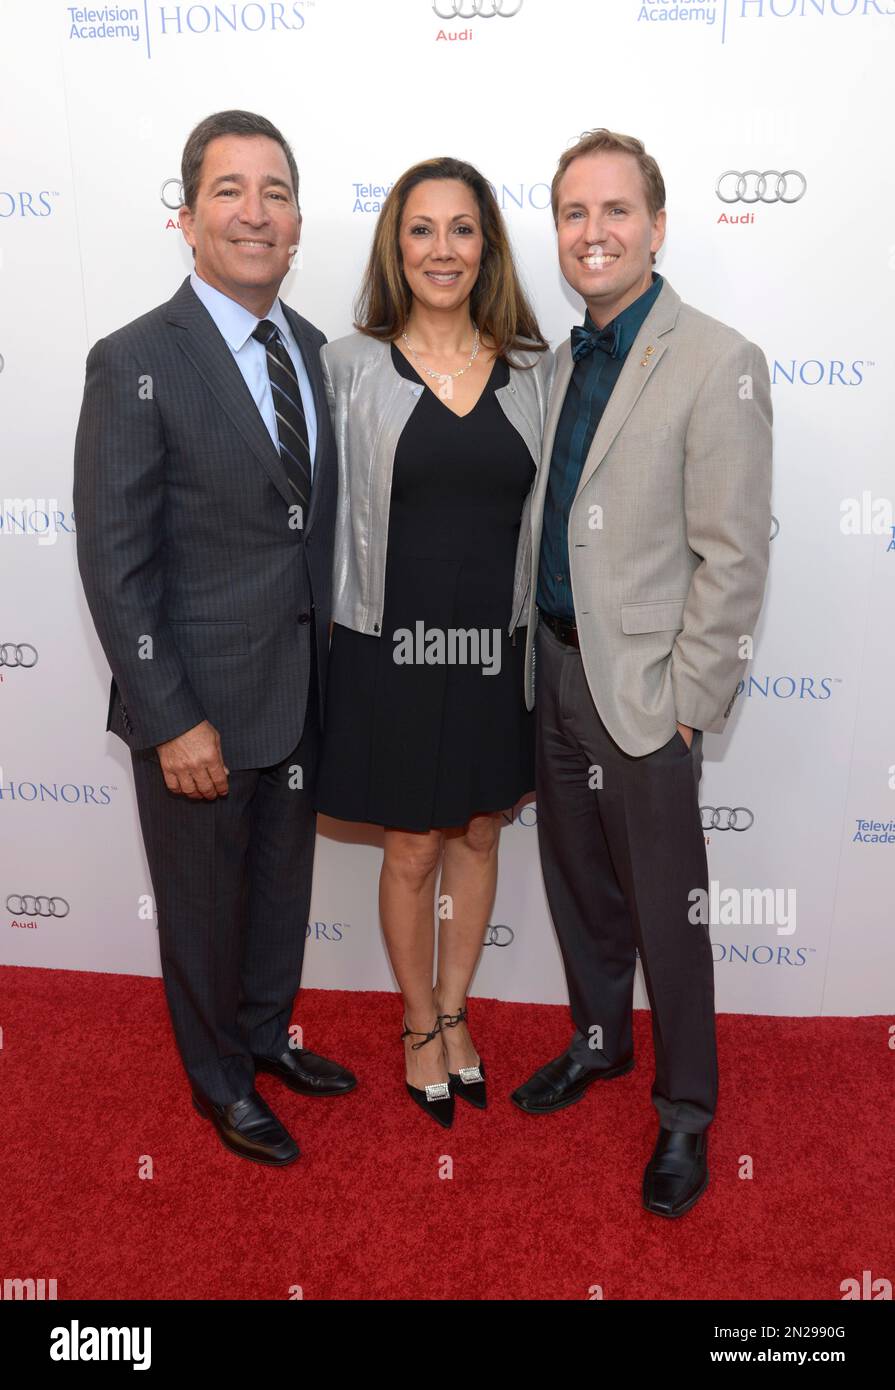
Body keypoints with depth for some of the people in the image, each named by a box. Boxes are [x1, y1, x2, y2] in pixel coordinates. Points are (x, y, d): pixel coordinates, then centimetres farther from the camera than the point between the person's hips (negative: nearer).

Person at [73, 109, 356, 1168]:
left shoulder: (314, 351, 6)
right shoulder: (136, 362, -14)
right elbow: (114, 562, -16)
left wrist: (332, 667, 8)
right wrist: (173, 721, -18)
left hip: (300, 690, 6)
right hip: (199, 698, -6)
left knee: (283, 881, 22)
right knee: (204, 900, 14)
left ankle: (267, 1031, 47)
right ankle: (219, 1077, 38)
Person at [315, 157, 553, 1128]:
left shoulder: (532, 367, 3)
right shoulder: (349, 365, -4)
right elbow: (328, 513, -2)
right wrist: (337, 632, -4)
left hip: (498, 650, 3)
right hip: (392, 650, -2)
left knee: (477, 837, 16)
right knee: (411, 853, 10)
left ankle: (454, 1012, 39)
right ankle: (421, 1027, 35)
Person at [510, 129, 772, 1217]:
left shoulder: (717, 364, -13)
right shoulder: (565, 360, 10)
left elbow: (733, 558, -15)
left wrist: (687, 700, -15)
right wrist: (542, 651, 10)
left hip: (644, 689, -6)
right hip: (555, 670, 7)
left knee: (665, 908, 7)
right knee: (577, 883, 20)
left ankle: (685, 1112, 29)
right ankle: (598, 1041, 43)